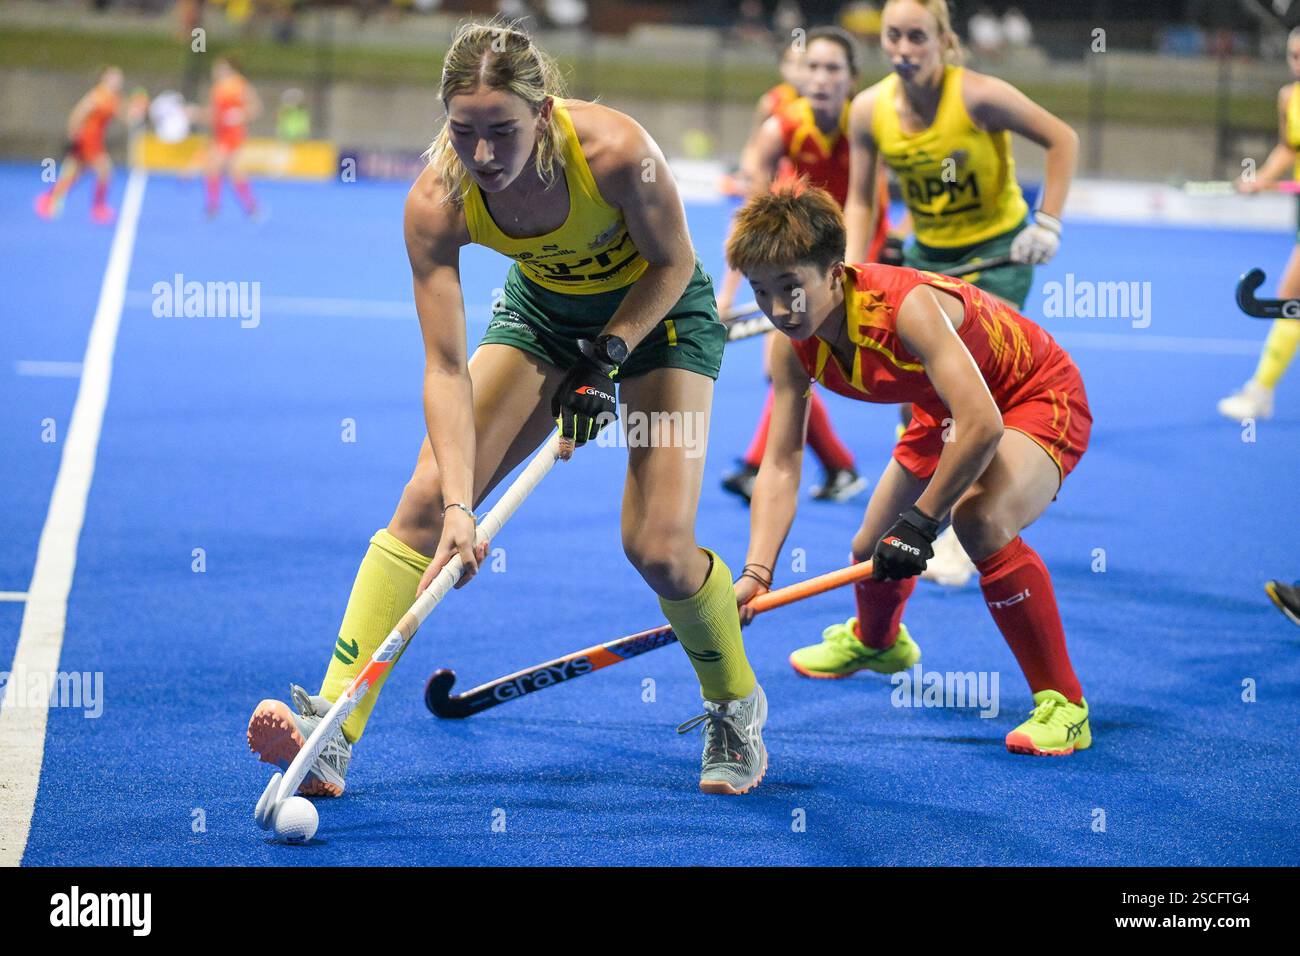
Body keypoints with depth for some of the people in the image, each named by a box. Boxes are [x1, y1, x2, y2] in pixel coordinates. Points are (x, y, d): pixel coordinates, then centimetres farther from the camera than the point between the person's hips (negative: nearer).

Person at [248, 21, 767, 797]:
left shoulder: (615, 152, -36)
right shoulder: (437, 203, -28)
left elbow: (673, 264, -16)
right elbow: (445, 367, -27)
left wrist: (606, 359, -23)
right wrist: (458, 506, -36)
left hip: (659, 307, -3)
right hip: (541, 306, 3)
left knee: (659, 545, -14)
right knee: (427, 496, -13)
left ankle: (737, 707, 16)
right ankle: (334, 730, -15)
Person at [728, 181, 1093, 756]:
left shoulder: (907, 305, -39)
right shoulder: (791, 348, -16)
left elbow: (982, 424, -43)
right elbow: (780, 466, -15)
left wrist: (921, 520, -34)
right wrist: (756, 573, -29)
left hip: (1040, 397, -8)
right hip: (947, 412, 8)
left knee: (983, 521, -34)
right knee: (874, 549, 13)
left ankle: (1063, 706, -23)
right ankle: (875, 640, 53)